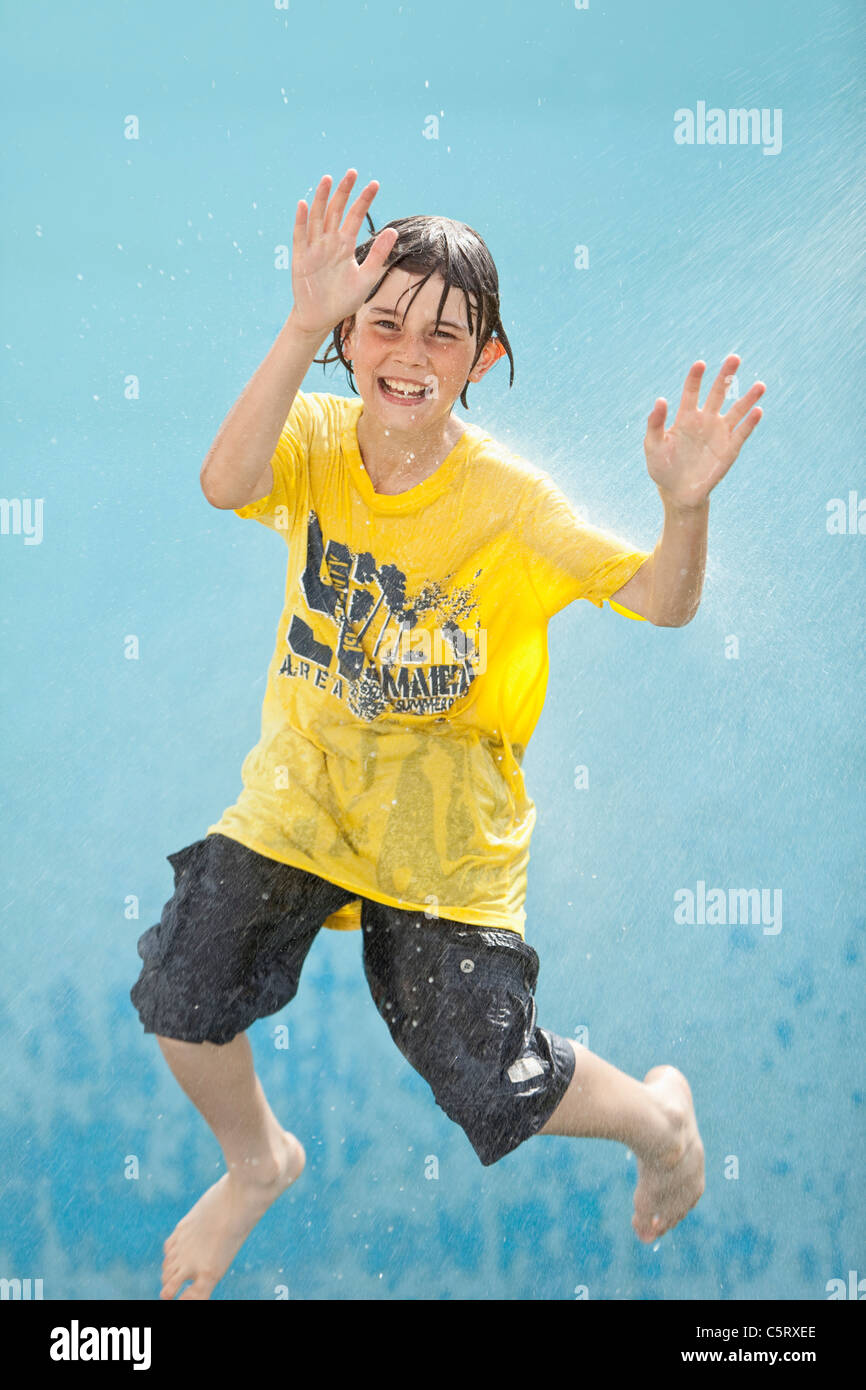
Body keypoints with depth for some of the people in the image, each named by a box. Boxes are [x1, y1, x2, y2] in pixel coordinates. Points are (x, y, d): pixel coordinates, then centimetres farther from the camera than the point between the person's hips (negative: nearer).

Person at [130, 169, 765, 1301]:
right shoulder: (317, 439, -11)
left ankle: (658, 1115, 31)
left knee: (489, 1090, -5)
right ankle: (258, 1163, 24)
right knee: (180, 994, -11)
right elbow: (227, 485, -33)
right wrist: (304, 327, -47)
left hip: (446, 835, -2)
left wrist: (686, 507, -42)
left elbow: (660, 602, -19)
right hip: (303, 794, 3)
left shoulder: (511, 503, -16)